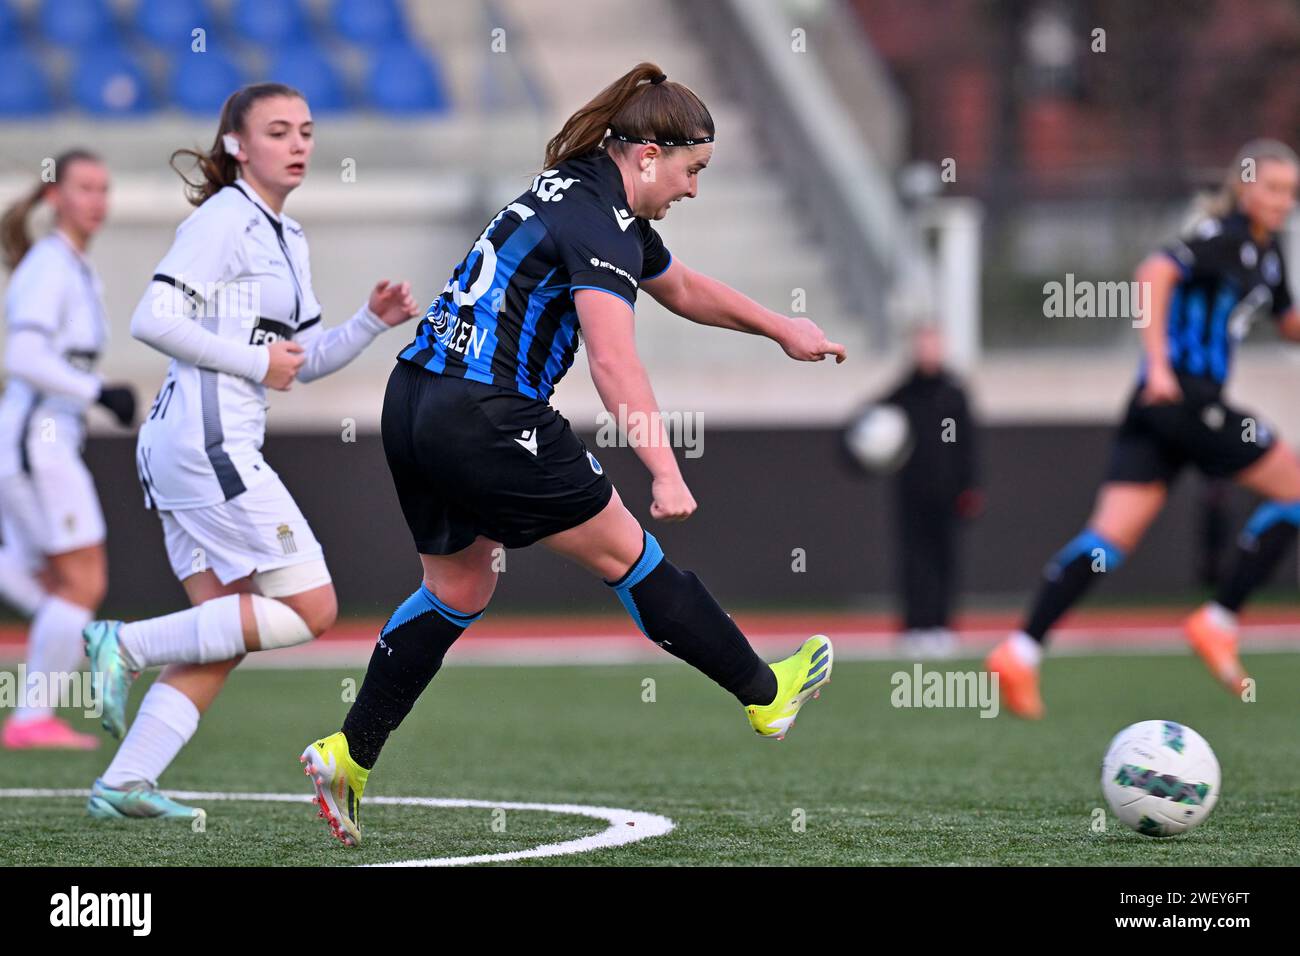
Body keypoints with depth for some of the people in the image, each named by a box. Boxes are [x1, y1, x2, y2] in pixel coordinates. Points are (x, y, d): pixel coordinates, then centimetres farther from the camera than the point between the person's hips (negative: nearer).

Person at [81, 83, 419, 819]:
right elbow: (152, 320, -17)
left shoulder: (288, 240, 20)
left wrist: (374, 320, 8)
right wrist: (254, 363, -14)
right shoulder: (222, 221, -9)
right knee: (311, 609, -8)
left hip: (190, 451, 10)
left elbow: (305, 359, 24)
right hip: (207, 439, -10)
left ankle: (125, 783, 1)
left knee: (226, 636, 6)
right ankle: (127, 646, -8)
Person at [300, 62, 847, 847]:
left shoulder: (594, 199, 17)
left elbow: (681, 287, 36)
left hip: (415, 402, 10)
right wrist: (665, 471, -36)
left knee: (458, 589, 20)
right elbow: (613, 358, -29)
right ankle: (767, 694, 15)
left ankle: (349, 755, 17)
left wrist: (781, 329, 42)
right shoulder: (598, 220, -14)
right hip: (486, 419, -10)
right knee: (624, 550, 3)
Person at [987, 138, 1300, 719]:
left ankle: (1021, 651, -12)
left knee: (1111, 536, -2)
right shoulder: (1223, 236, -8)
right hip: (1187, 394, -9)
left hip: (1158, 405, 9)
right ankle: (1218, 623, 0)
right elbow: (1157, 272, -23)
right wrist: (1158, 362, -28)